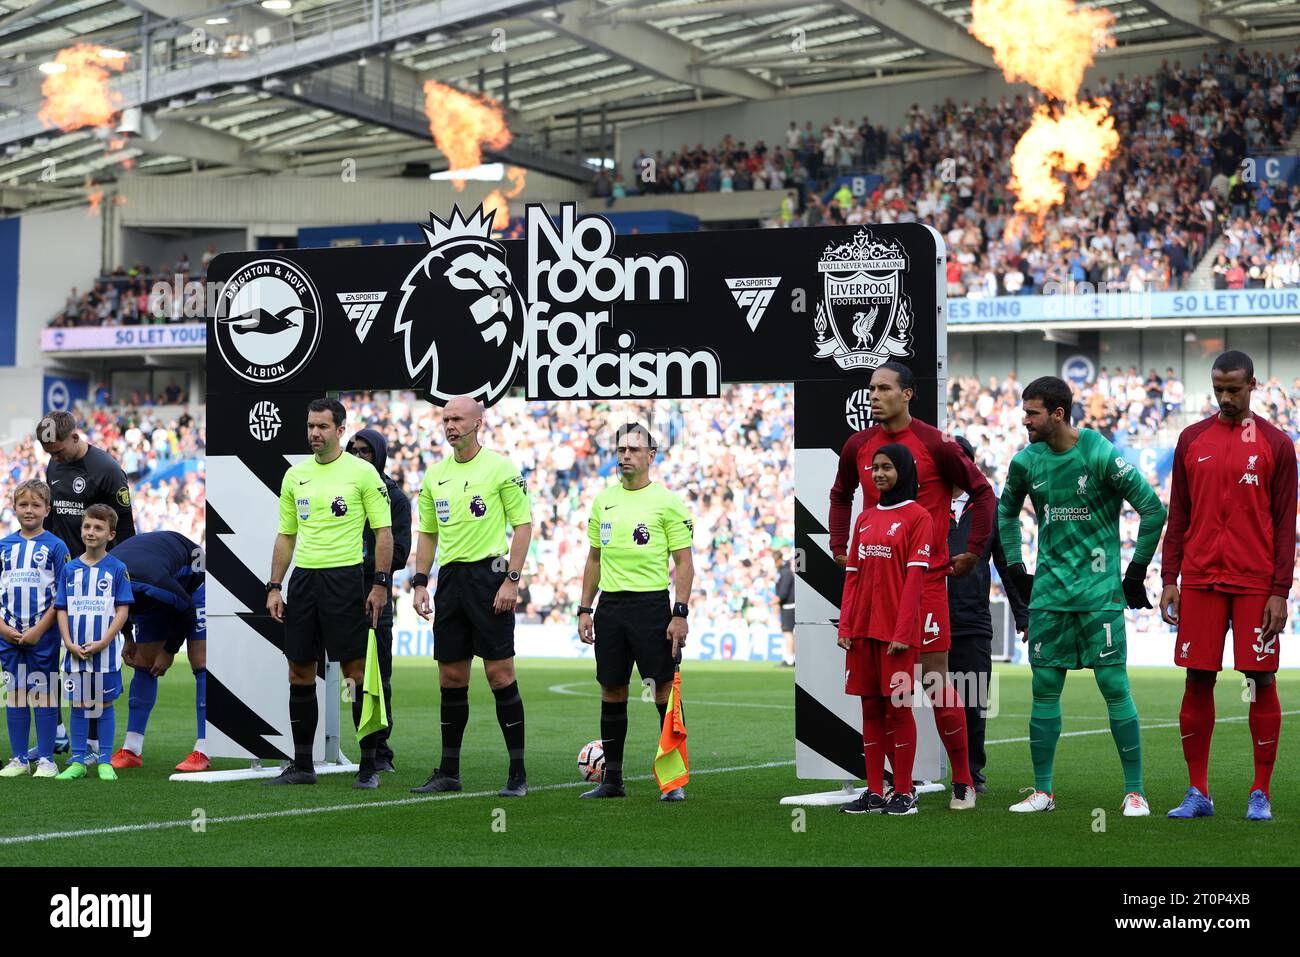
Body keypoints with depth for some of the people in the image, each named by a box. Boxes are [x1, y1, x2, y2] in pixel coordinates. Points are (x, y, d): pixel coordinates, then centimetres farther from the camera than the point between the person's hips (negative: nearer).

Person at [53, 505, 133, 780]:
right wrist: (69, 643, -8)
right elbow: (62, 609, 5)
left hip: (105, 651, -3)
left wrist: (103, 642, -15)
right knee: (77, 704, 7)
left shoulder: (117, 569, -3)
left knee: (104, 704, 4)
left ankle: (105, 763, 10)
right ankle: (77, 762, 14)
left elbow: (123, 610, -6)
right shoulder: (70, 569, 5)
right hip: (76, 651, 3)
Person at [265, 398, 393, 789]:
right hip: (302, 579, 5)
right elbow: (286, 536, 16)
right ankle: (302, 765, 13)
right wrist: (274, 587, 10)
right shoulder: (295, 475, 11)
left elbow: (383, 531, -4)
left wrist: (380, 584, -10)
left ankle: (369, 766, 3)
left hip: (344, 578, -5)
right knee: (300, 673, 6)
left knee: (356, 672, -4)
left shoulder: (362, 473, -4)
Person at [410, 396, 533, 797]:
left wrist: (512, 580, -13)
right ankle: (449, 771, 15)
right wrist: (420, 582, 10)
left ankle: (518, 772, -2)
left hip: (488, 575, -6)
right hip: (450, 579, 6)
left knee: (500, 673, -7)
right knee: (451, 678, 8)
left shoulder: (500, 468, -5)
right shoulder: (435, 475, 12)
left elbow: (523, 525, -6)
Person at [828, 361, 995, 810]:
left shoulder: (935, 445, -6)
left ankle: (963, 781, 4)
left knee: (935, 677, -6)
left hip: (926, 578, -5)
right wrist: (840, 549, 16)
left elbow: (982, 493, 0)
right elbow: (841, 496, 25)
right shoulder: (859, 445, 8)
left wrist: (972, 553, -2)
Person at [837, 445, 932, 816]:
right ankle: (874, 792, 10)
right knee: (870, 708, 6)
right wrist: (845, 626, 5)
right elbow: (852, 574, 13)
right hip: (862, 629, 6)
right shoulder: (865, 518, 15)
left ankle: (904, 792, 4)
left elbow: (915, 576, -9)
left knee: (898, 708, -3)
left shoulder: (917, 517, -2)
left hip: (896, 630, -5)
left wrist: (903, 632, -16)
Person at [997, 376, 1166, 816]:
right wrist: (1015, 570, 17)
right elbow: (1006, 513, 24)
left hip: (1100, 592, -5)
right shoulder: (1026, 461, 5)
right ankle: (1042, 791, 12)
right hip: (1048, 593, 5)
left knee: (1114, 686, -5)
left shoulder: (1101, 455, -11)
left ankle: (1134, 791, 1)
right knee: (1044, 688, 4)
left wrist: (1136, 573, -3)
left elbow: (1153, 510, -7)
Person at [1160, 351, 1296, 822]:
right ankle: (1198, 793, 9)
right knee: (1198, 681, 2)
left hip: (1256, 584, -2)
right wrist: (1169, 580, 3)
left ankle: (1261, 795, 7)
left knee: (1262, 682, -1)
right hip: (1201, 581, 2)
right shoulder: (1192, 440, 9)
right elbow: (1178, 517, 11)